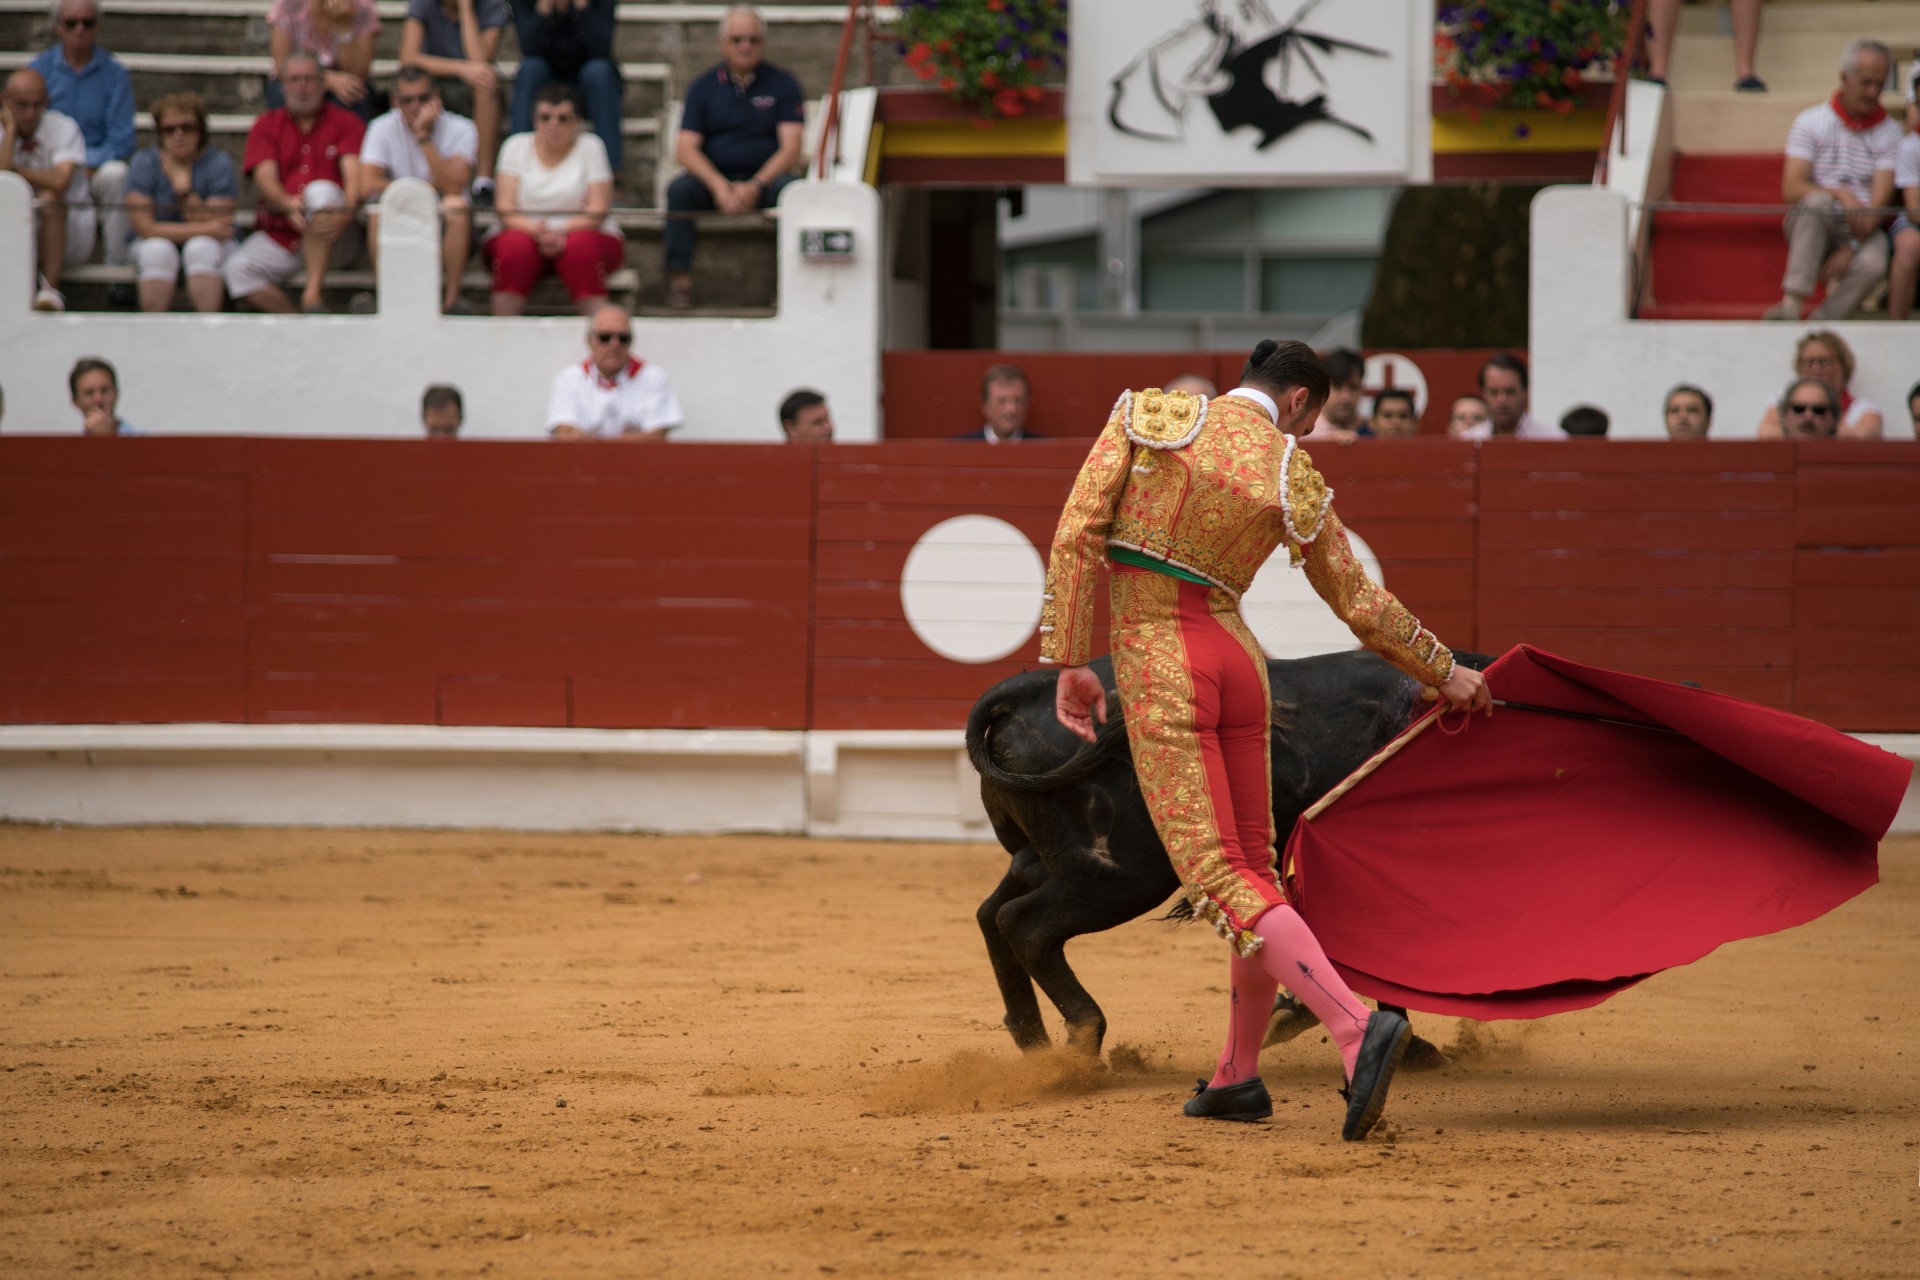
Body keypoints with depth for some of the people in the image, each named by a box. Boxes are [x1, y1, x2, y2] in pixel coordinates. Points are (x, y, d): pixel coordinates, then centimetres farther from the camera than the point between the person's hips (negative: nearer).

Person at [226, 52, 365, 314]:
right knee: (238, 268, -28)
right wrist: (288, 204, -26)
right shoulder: (267, 126, 14)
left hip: (329, 235, -2)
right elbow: (265, 177, -2)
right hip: (278, 233, 2)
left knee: (322, 191, -35)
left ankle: (313, 294, -42)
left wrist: (346, 210, -29)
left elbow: (354, 174, -6)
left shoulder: (345, 123, 10)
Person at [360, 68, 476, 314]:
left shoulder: (461, 130, -6)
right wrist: (426, 188, -15)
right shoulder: (382, 129, -2)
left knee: (456, 206, -32)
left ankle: (451, 298, -26)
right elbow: (367, 186, -16)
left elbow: (453, 187, -22)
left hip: (447, 229, -1)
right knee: (380, 203, -29)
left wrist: (423, 137, -24)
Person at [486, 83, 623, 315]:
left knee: (581, 247, -34)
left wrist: (562, 233, -24)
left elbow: (597, 211, -5)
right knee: (515, 246, -32)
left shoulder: (590, 147, 5)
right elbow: (504, 209, -2)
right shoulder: (517, 146, 8)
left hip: (578, 233, -1)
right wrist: (536, 231, -22)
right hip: (526, 233, 1)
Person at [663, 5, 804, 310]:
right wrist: (718, 186, -21)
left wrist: (756, 186, -22)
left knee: (789, 189, -34)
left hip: (764, 178, -1)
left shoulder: (782, 84, 4)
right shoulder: (704, 87, 8)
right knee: (679, 190, -30)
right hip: (714, 179, 1)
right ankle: (680, 280, -31)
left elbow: (791, 149, -5)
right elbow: (685, 149, -2)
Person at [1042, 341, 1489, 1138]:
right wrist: (1446, 674, 21)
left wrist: (1070, 660, -3)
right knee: (1256, 868, 18)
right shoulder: (1292, 478, 2)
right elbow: (1359, 605, 7)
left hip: (1156, 663, -2)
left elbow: (1079, 536, -7)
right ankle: (1238, 1077, 24)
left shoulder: (1146, 417, 0)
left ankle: (1357, 1029, -26)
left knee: (1218, 878, -9)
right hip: (1237, 660, 3)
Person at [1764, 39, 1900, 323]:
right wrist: (1843, 195, -24)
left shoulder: (1889, 132, 3)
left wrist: (1851, 248, -20)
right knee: (1817, 201, -36)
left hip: (1859, 228, 0)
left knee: (1872, 265, -34)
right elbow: (1791, 189, -8)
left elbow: (1881, 198, -7)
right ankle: (1792, 305, -41)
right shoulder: (1810, 122, 1)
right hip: (1813, 226, 0)